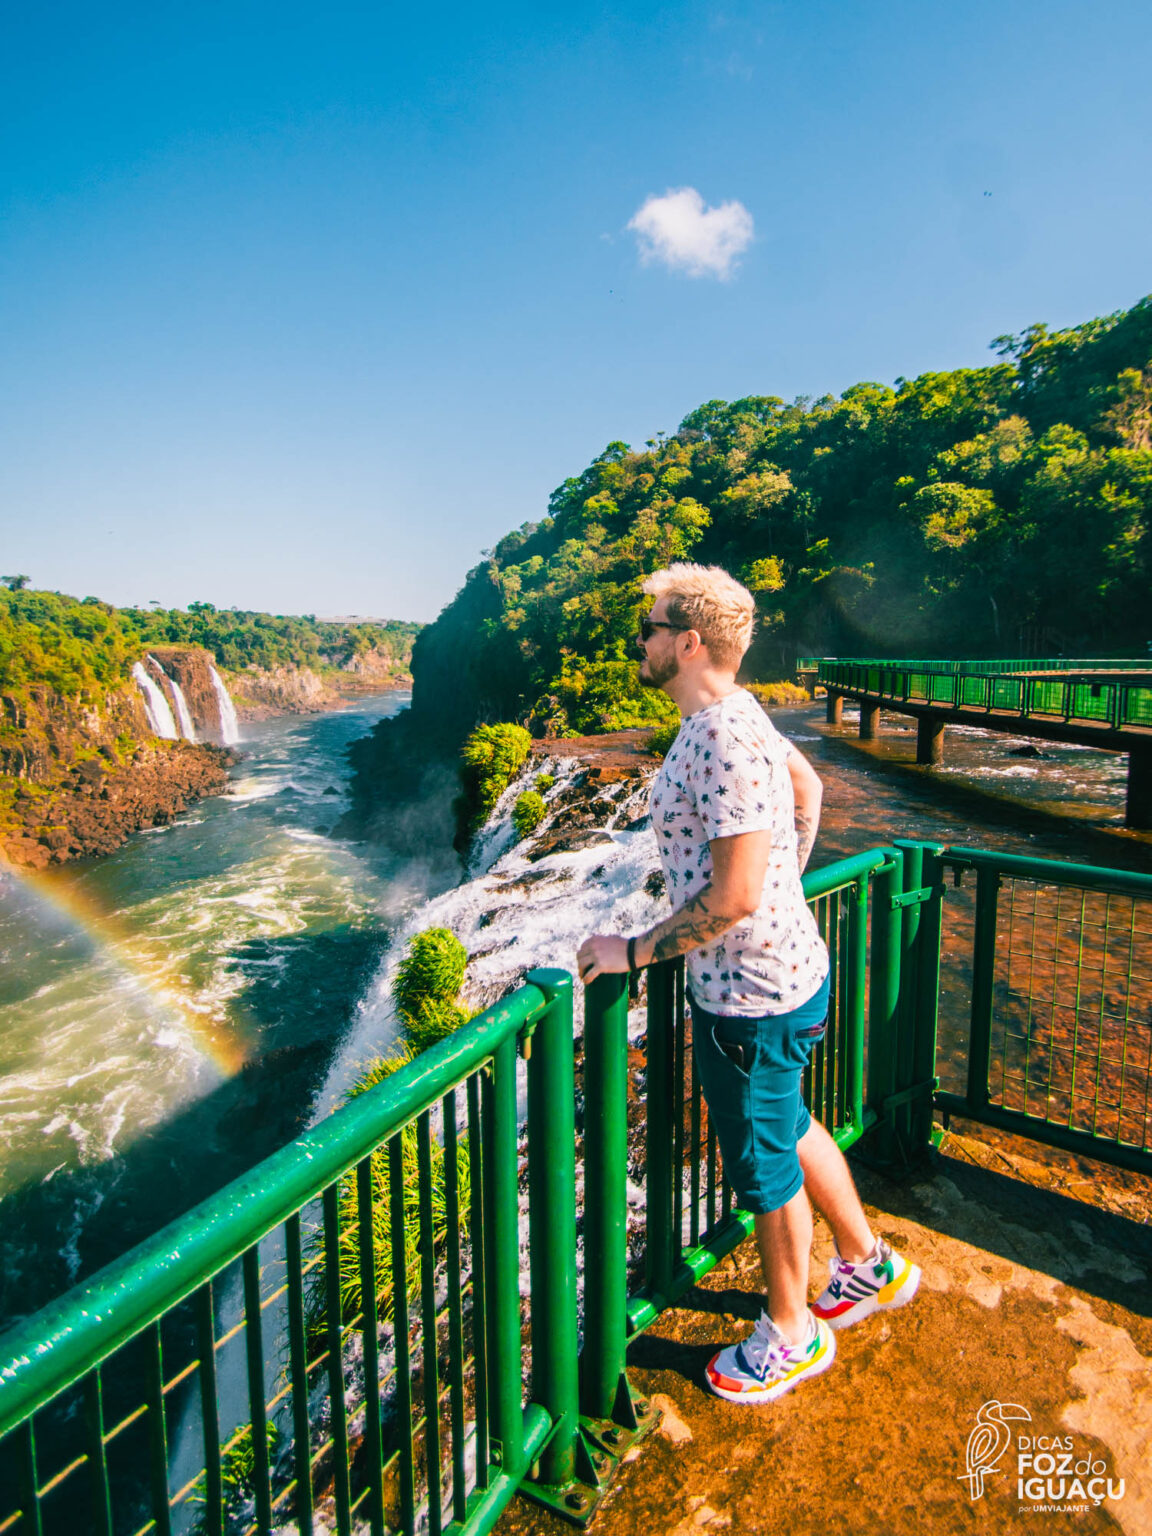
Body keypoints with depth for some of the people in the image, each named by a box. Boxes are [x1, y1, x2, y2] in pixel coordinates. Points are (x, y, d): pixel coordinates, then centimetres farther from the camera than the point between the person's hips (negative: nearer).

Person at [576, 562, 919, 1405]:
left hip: (753, 996, -9)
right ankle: (870, 1265, 49)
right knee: (788, 1129, 27)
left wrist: (632, 952, -19)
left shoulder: (724, 743, -28)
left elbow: (733, 898, -29)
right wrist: (788, 882, 21)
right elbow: (807, 784, 19)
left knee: (764, 1163, 12)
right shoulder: (730, 715, 4)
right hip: (781, 968, 10)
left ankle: (791, 1335, 38)